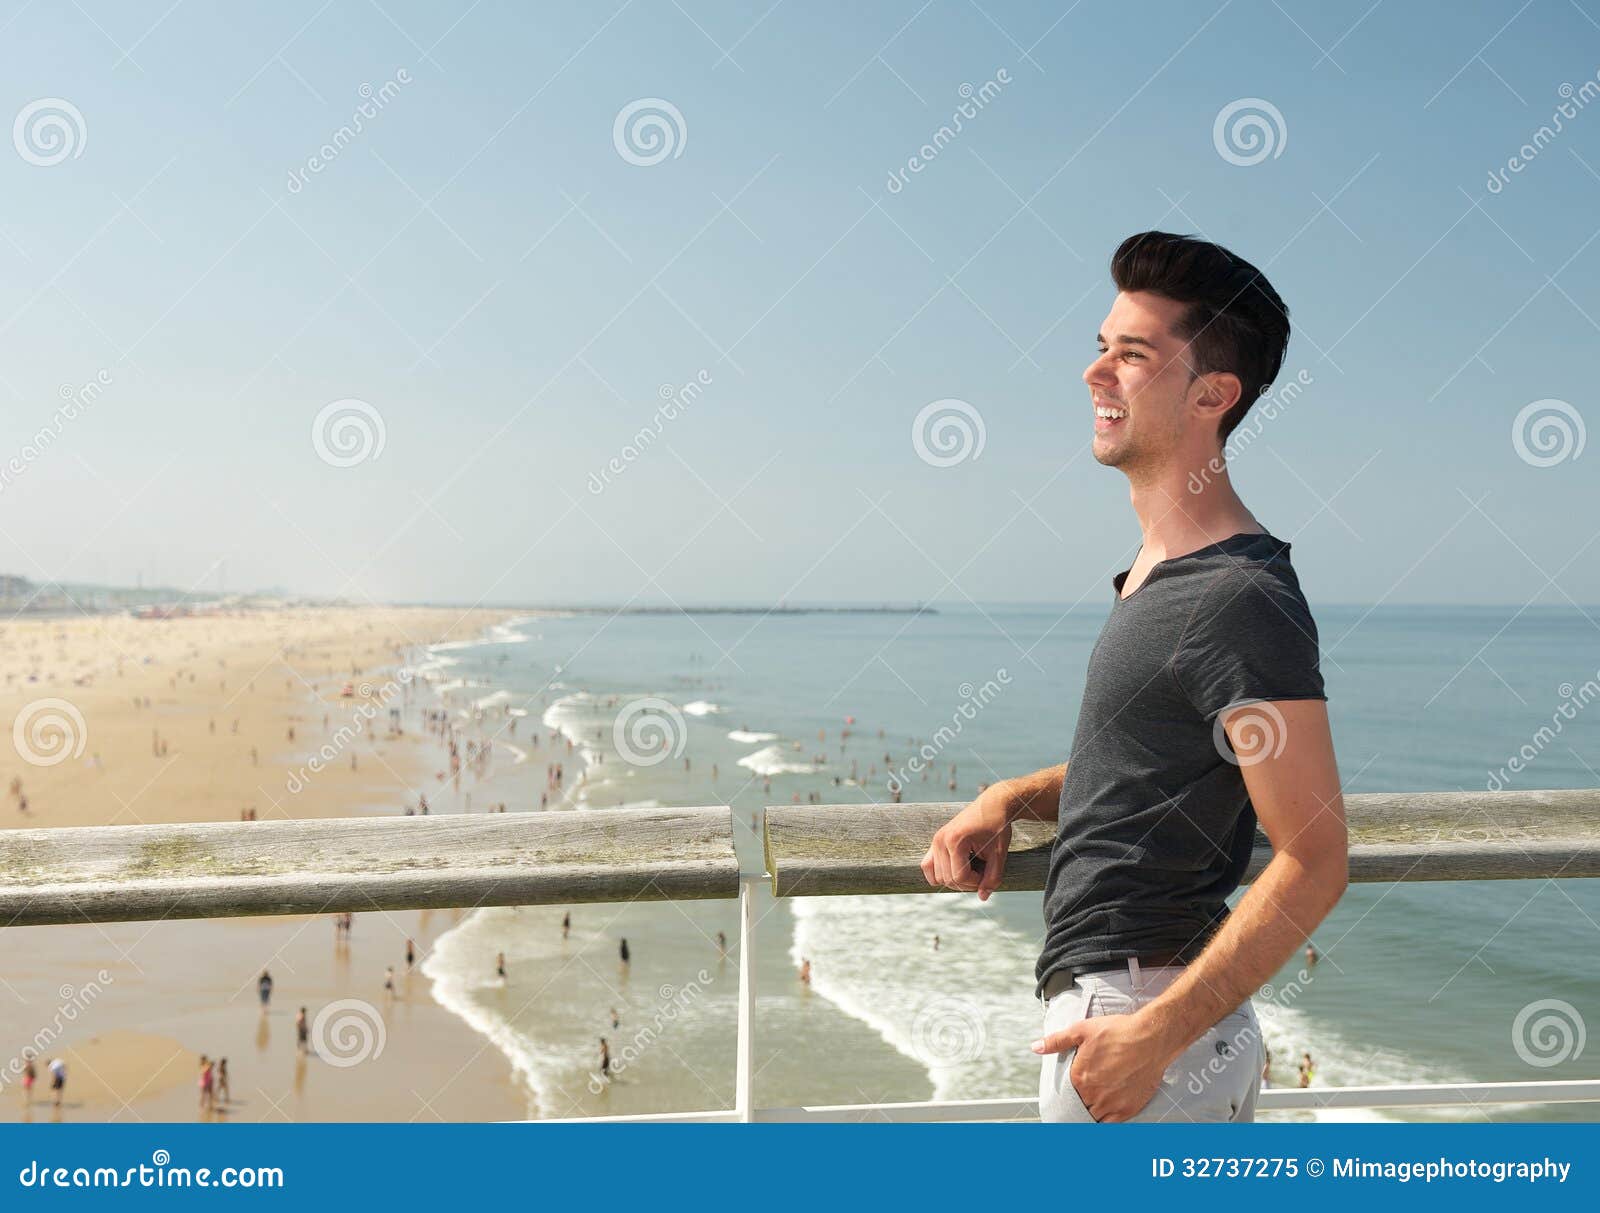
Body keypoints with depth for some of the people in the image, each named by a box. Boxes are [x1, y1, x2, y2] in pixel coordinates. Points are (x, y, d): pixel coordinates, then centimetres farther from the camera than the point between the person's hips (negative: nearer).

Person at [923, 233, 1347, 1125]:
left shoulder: (1241, 601, -19)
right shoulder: (1159, 569, 12)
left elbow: (1315, 863, -21)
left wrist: (1157, 1029, -24)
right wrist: (1010, 799, 7)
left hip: (1134, 1011, -10)